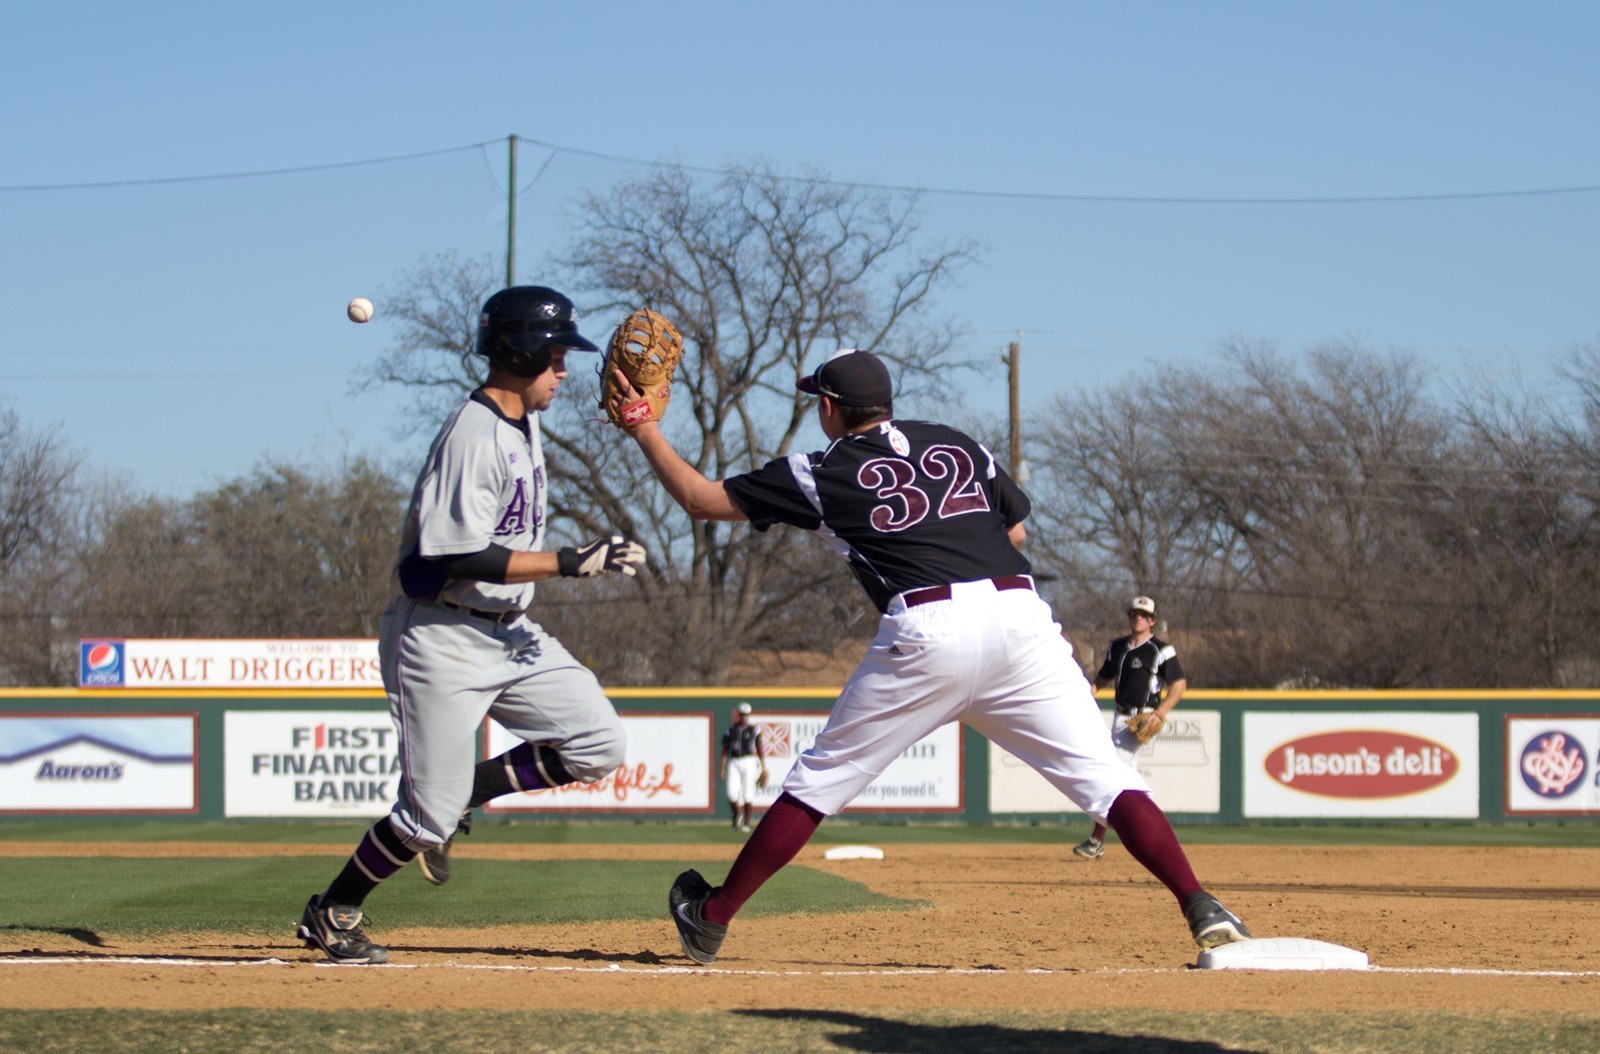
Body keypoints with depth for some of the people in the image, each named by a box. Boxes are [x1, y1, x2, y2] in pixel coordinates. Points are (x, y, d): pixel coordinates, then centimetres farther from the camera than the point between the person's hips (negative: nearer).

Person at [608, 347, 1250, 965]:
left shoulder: (821, 473, 16)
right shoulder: (956, 444, 24)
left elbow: (701, 500, 21)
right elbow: (1015, 530, 31)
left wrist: (644, 429, 32)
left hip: (925, 629, -2)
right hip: (1018, 609, 3)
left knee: (820, 780, 11)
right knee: (1102, 773, 1)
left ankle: (711, 918, 18)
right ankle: (1201, 910, -15)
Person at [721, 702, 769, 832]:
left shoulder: (754, 730, 3)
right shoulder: (730, 731, 8)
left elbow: (760, 749, 3)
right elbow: (725, 749, 8)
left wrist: (764, 768, -1)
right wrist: (721, 767, 0)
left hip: (749, 762, -1)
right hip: (733, 763, 1)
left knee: (747, 793, -4)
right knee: (732, 792, -10)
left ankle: (747, 822, 6)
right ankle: (736, 816, 17)